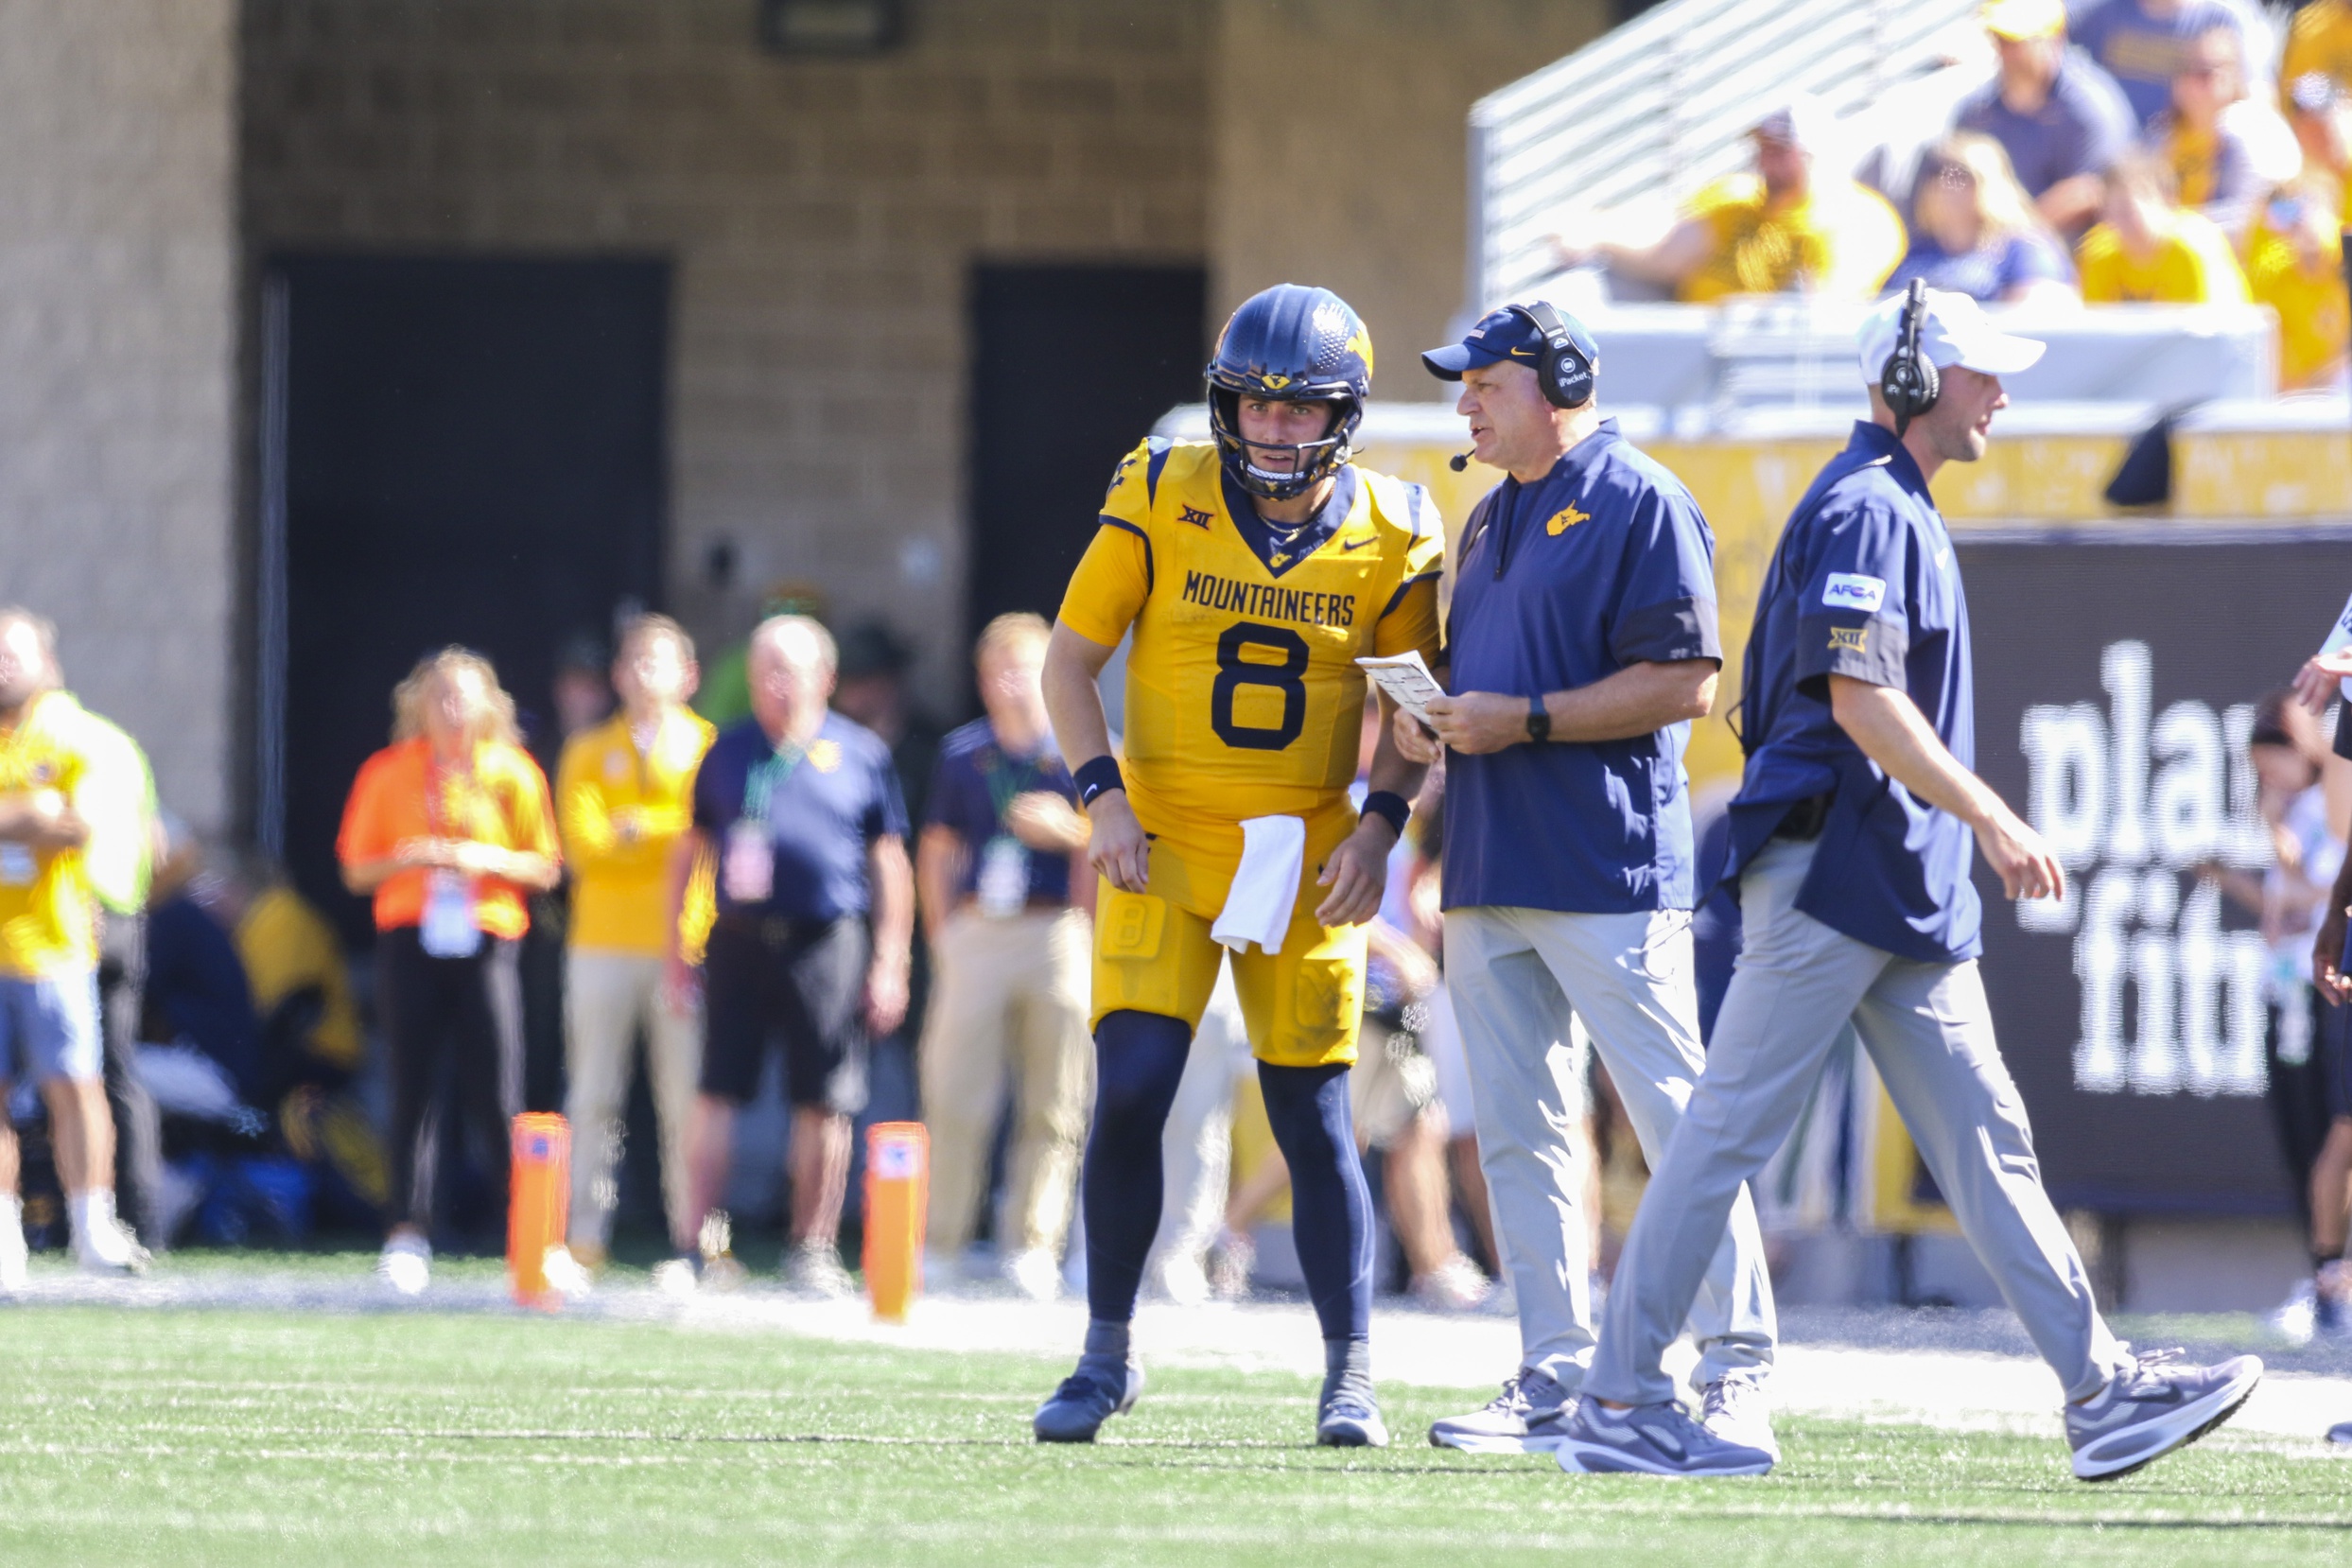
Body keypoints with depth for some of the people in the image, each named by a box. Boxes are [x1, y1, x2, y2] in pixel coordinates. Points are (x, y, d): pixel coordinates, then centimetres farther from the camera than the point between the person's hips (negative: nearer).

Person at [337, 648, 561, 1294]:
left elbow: (545, 868, 8)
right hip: (409, 943, 1)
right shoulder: (388, 773, 8)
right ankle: (409, 1236, -1)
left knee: (496, 1098, -6)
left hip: (485, 943, -1)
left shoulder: (513, 773, 7)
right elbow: (356, 870, 10)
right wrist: (405, 859, -10)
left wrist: (487, 859, -11)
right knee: (414, 1090, -3)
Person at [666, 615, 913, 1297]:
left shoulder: (860, 754, 6)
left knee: (824, 1104, 1)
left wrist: (889, 964, 2)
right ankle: (699, 1246, 3)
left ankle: (812, 1249, 11)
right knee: (716, 1093, -2)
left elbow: (889, 864, 8)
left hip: (826, 942, -1)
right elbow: (690, 850, 17)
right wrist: (674, 950, 12)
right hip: (739, 938, 1)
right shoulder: (729, 751, 12)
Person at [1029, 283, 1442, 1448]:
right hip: (1167, 847, -1)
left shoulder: (1389, 538, -2)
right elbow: (1070, 661, 1)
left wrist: (1380, 824, -6)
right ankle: (1107, 1354, 4)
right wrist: (1104, 797, -11)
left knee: (1312, 1119, 3)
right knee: (1129, 1094, -11)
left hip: (1305, 861, 1)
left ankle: (1351, 1374, 14)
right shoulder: (1161, 501, -6)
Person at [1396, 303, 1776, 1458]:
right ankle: (1555, 1383, 10)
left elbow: (1685, 681, -14)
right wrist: (1428, 721, 6)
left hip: (1610, 874, -9)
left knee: (1677, 1124, -7)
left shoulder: (1638, 505, -7)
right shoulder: (1492, 519, 20)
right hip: (1492, 875, 9)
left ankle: (1735, 1374, -5)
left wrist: (1525, 719, -18)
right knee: (1517, 1135, 6)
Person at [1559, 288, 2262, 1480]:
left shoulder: (1899, 509, 19)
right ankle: (1617, 1408, -3)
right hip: (1830, 877, -11)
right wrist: (1993, 821, -21)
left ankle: (2098, 1391, 4)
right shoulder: (1865, 508, -12)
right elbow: (1862, 700, -21)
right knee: (1728, 1134, -6)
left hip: (1907, 890, 11)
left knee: (1984, 1137, 6)